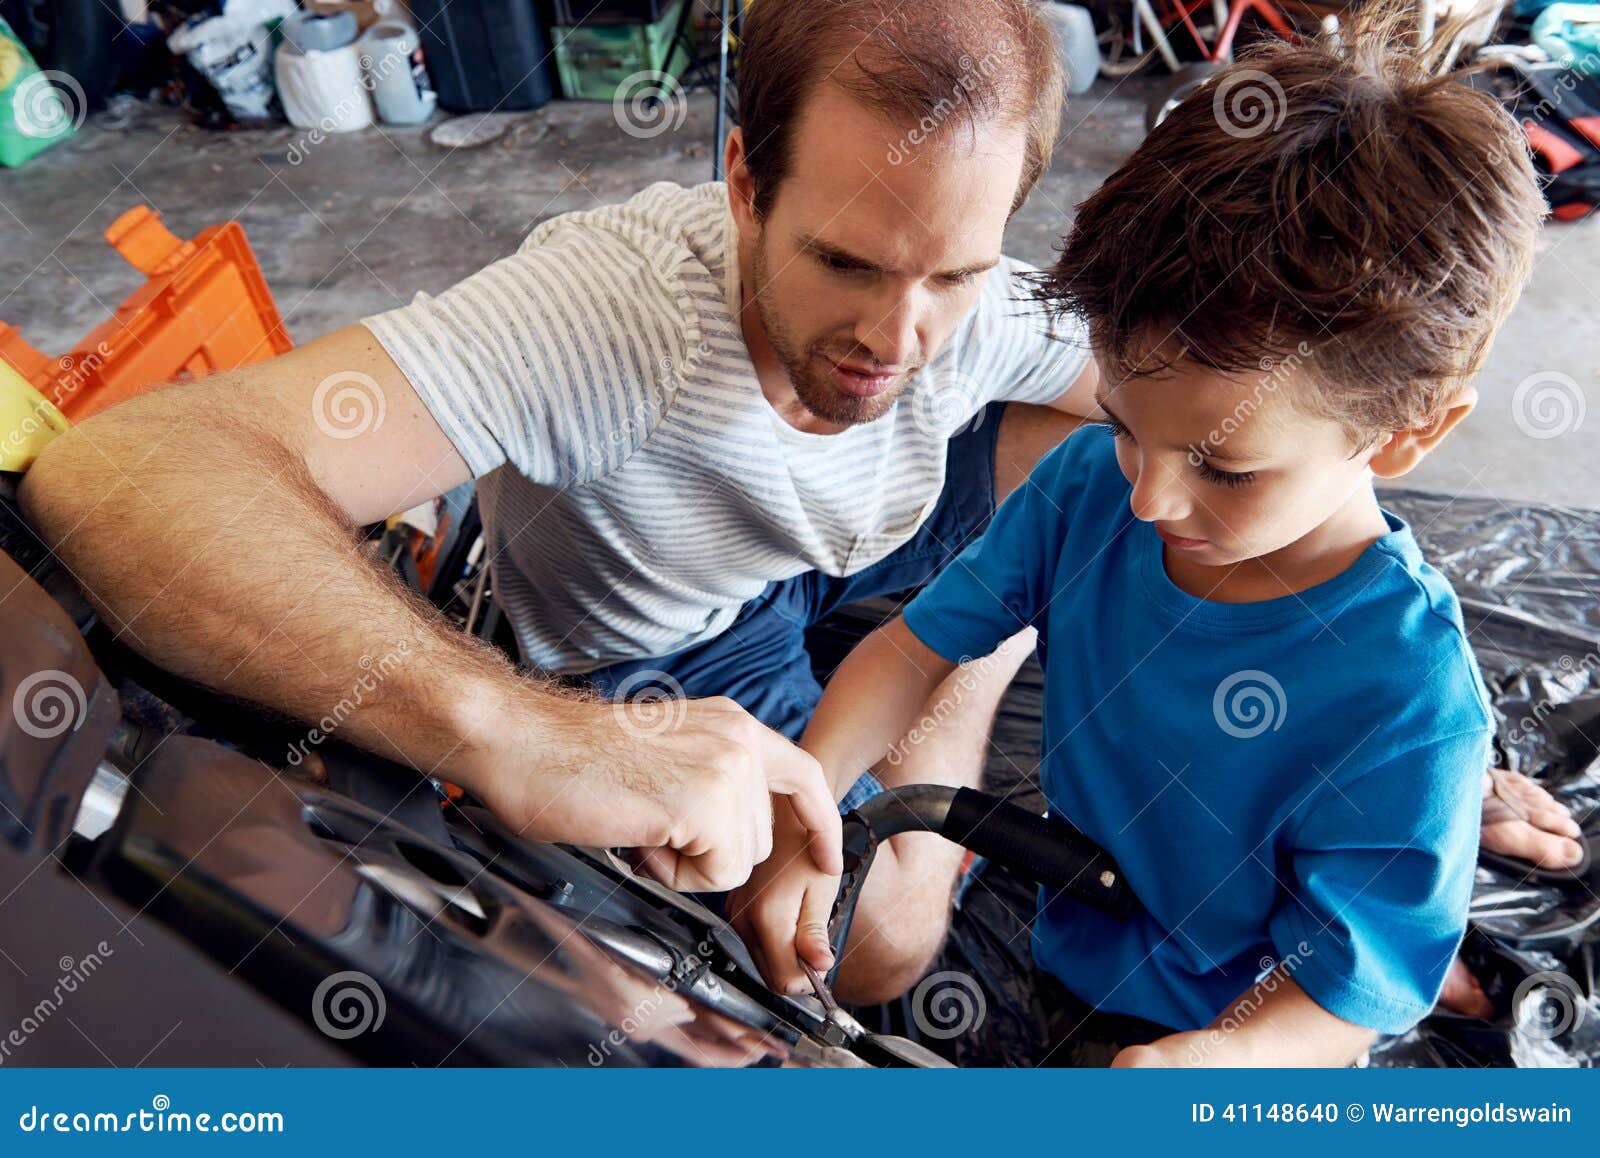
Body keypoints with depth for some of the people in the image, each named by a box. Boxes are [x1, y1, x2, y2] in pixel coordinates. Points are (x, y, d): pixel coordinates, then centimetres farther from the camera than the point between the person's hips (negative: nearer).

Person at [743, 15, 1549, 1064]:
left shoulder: (1410, 709, -28)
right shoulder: (1090, 485, -15)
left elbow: (1335, 1000, -19)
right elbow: (922, 645, -10)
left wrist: (1201, 1059, -40)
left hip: (1212, 1035, -4)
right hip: (1055, 965, 4)